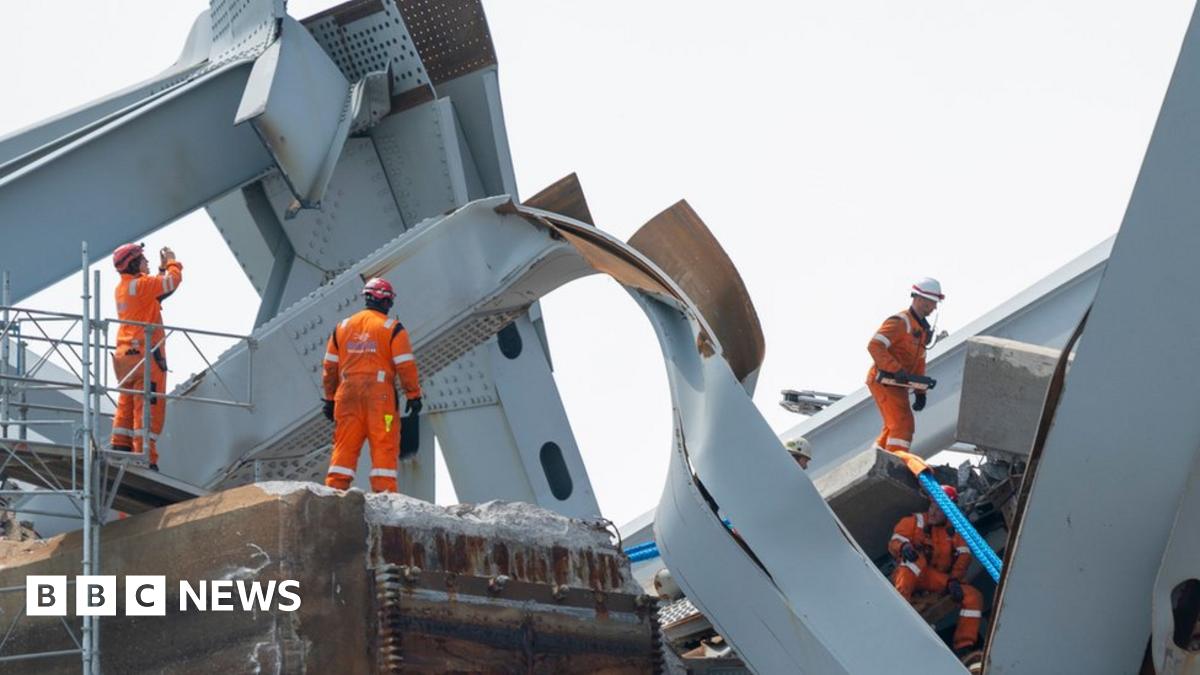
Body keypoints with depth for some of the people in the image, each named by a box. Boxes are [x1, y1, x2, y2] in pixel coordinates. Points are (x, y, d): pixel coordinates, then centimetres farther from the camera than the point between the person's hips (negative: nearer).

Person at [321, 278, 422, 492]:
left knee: (344, 447, 6)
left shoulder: (342, 327, 13)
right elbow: (406, 365, -6)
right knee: (384, 447, -1)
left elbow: (330, 366, 15)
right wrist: (414, 395, 0)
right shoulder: (392, 328, -1)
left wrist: (330, 398, 20)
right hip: (380, 394, -4)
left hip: (348, 394, 4)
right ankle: (384, 493, -5)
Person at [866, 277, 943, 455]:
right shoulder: (900, 322, -16)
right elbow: (874, 346, -27)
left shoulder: (923, 328, 16)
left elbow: (919, 361, 22)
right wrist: (896, 369, -32)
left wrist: (920, 391, 16)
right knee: (902, 425, -17)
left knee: (893, 427, 17)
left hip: (898, 384, 10)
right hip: (883, 380, -10)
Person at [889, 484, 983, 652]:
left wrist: (954, 580, -19)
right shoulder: (915, 522, 4)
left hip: (940, 580, 3)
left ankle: (963, 648, -19)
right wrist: (904, 547, -34)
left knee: (974, 596, -17)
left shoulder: (956, 530, 11)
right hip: (910, 576, -3)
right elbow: (894, 542, -7)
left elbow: (963, 556, -1)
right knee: (917, 556, -35)